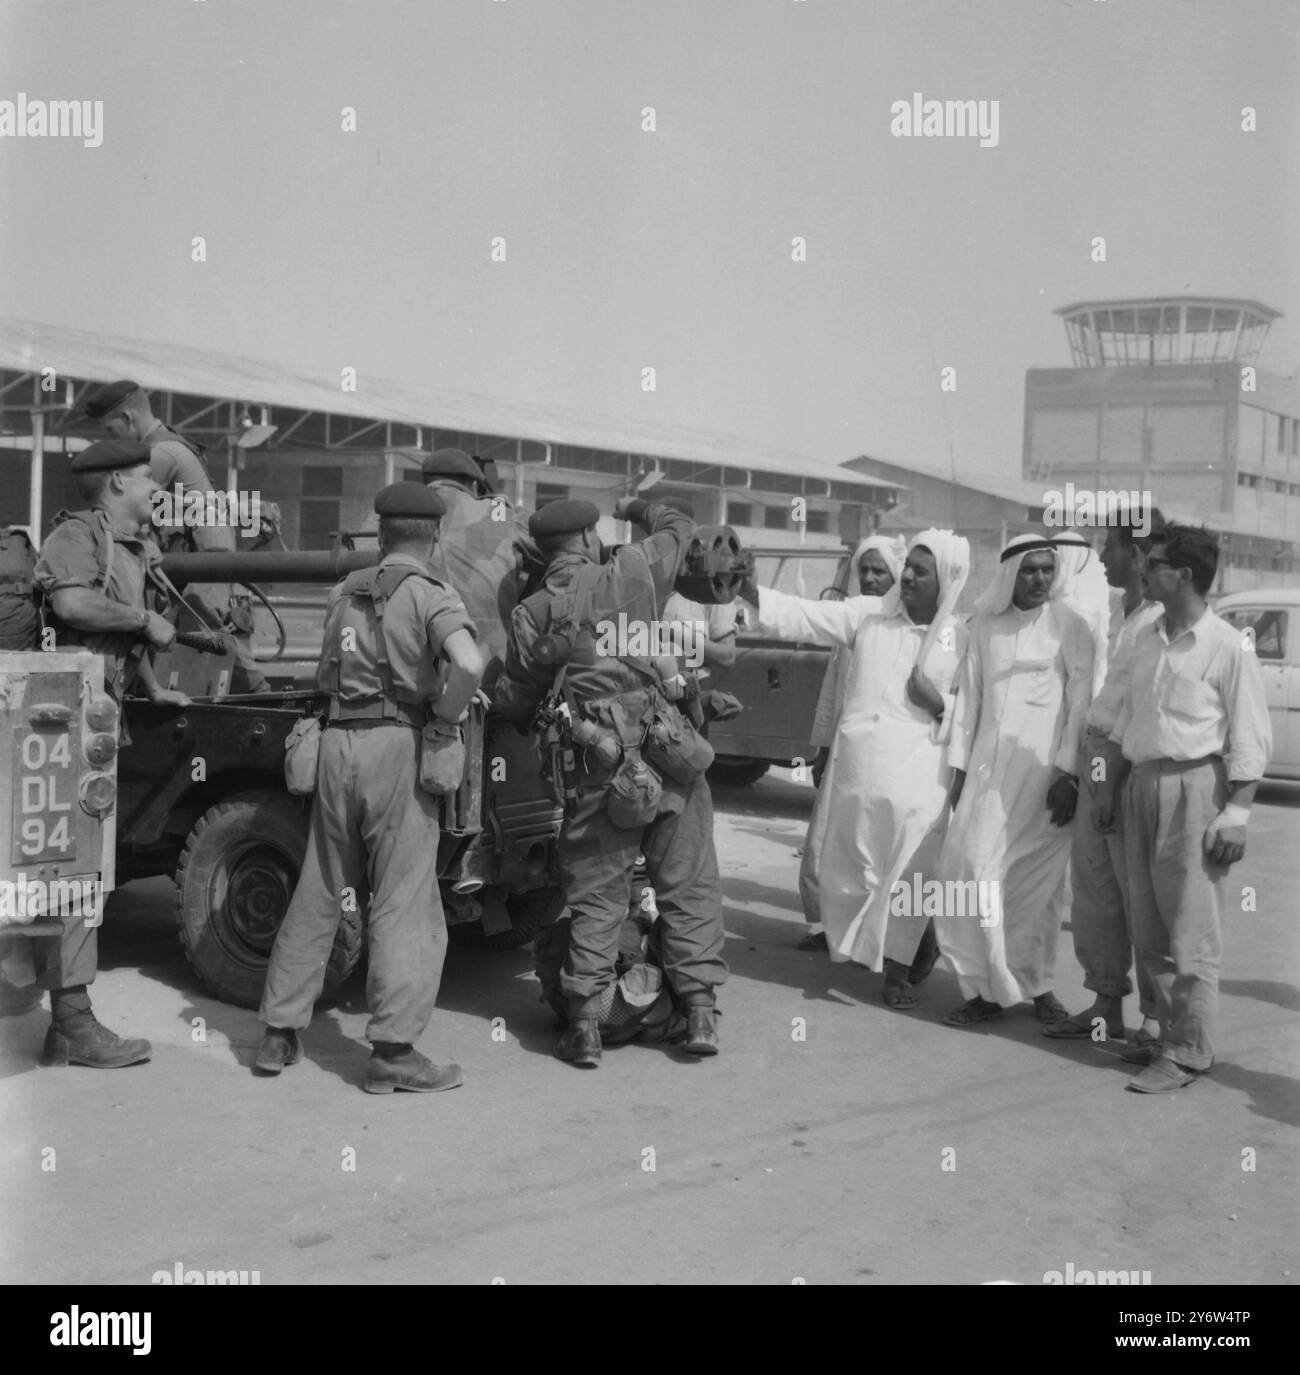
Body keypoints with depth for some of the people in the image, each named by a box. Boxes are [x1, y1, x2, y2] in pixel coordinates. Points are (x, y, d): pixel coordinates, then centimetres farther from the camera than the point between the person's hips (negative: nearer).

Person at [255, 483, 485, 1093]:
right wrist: (445, 718, -8)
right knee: (404, 900, -1)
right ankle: (393, 1051, -3)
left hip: (338, 744, 6)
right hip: (396, 746, -6)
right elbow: (470, 664, -23)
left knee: (317, 895, 14)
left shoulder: (345, 593, 15)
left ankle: (279, 1034, 21)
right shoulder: (431, 597, -4)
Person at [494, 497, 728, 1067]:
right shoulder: (634, 571, 6)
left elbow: (515, 701, 11)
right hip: (671, 751, 1)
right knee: (689, 885, 9)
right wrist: (640, 510, 44)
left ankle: (585, 1024, 7)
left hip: (602, 763, 0)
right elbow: (680, 528, 26)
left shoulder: (532, 613, 5)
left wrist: (497, 697, 33)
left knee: (595, 894, 8)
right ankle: (699, 1013, 10)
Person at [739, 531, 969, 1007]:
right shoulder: (869, 614, 6)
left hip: (917, 776, -2)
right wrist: (745, 588, -12)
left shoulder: (962, 638, 3)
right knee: (843, 870, 5)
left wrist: (939, 704, -12)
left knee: (906, 874, 1)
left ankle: (897, 969, 20)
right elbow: (801, 616, -1)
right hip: (854, 766, 2)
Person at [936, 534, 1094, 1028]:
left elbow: (1080, 702, -4)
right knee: (975, 867, -4)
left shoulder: (1069, 626, 0)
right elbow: (969, 696, 12)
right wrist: (959, 767, 10)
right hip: (988, 764, 3)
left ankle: (1037, 983, 19)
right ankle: (987, 988, 5)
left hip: (1045, 765, -3)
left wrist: (1067, 773, -11)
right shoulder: (985, 624, 9)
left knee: (1039, 880, 3)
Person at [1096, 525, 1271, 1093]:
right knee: (1148, 930, 12)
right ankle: (1171, 1034, 24)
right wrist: (1110, 788, 16)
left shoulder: (1229, 646, -9)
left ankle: (1189, 1053, 6)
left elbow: (1251, 741, -10)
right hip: (1142, 784, 7)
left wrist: (1235, 814, -14)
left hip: (1195, 786, -7)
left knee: (1191, 932, -2)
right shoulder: (1147, 638, 12)